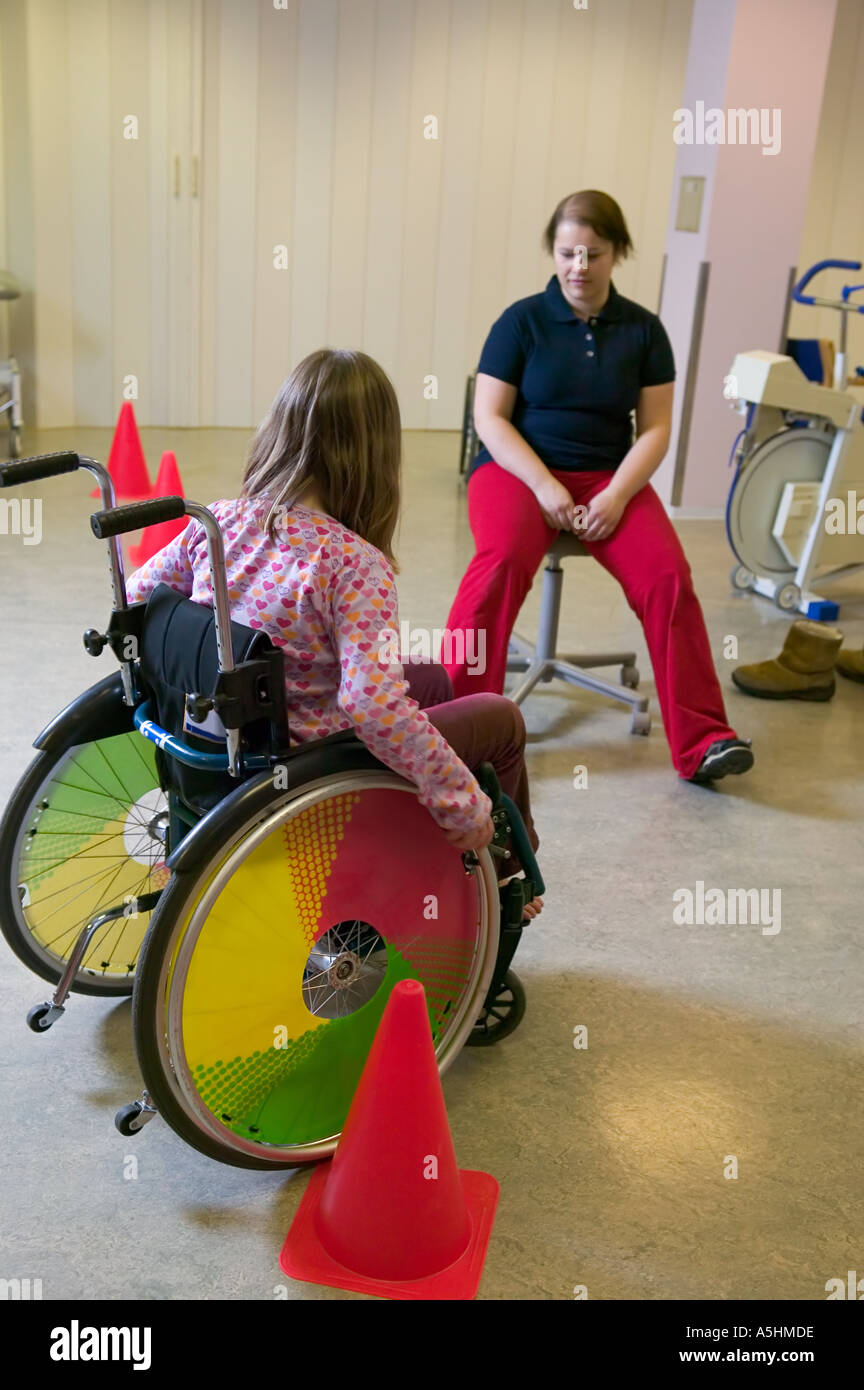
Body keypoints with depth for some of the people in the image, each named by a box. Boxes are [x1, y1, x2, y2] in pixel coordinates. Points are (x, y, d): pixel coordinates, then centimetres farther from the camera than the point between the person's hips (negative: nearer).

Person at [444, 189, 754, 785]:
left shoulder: (644, 329, 7)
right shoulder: (522, 321, 2)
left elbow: (654, 429, 4)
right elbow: (490, 416, -3)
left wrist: (616, 495, -14)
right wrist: (544, 487, -17)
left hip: (610, 476, 2)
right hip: (519, 469, -2)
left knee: (668, 574, -24)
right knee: (503, 561, -34)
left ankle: (702, 741, -18)